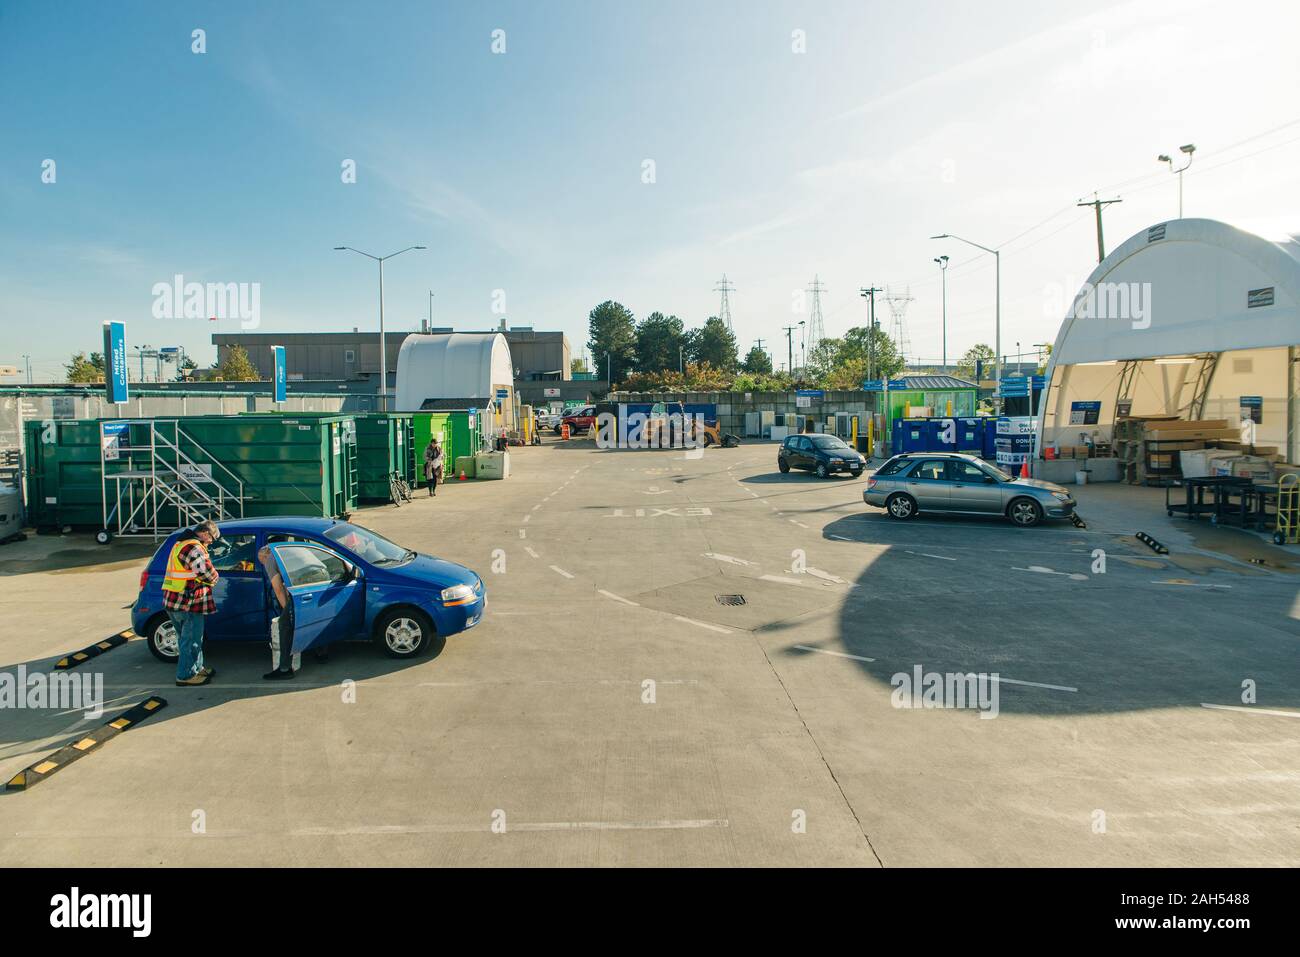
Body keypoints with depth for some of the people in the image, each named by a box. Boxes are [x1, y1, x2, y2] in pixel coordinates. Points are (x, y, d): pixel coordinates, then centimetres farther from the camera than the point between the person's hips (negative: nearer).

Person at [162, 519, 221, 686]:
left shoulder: (181, 544, 17)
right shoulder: (194, 547, -18)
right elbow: (207, 574, -20)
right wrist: (215, 579, 2)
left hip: (174, 601, 11)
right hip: (188, 603, -11)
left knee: (187, 638, 20)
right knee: (191, 640, 0)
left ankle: (196, 668, 31)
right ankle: (186, 676, 8)